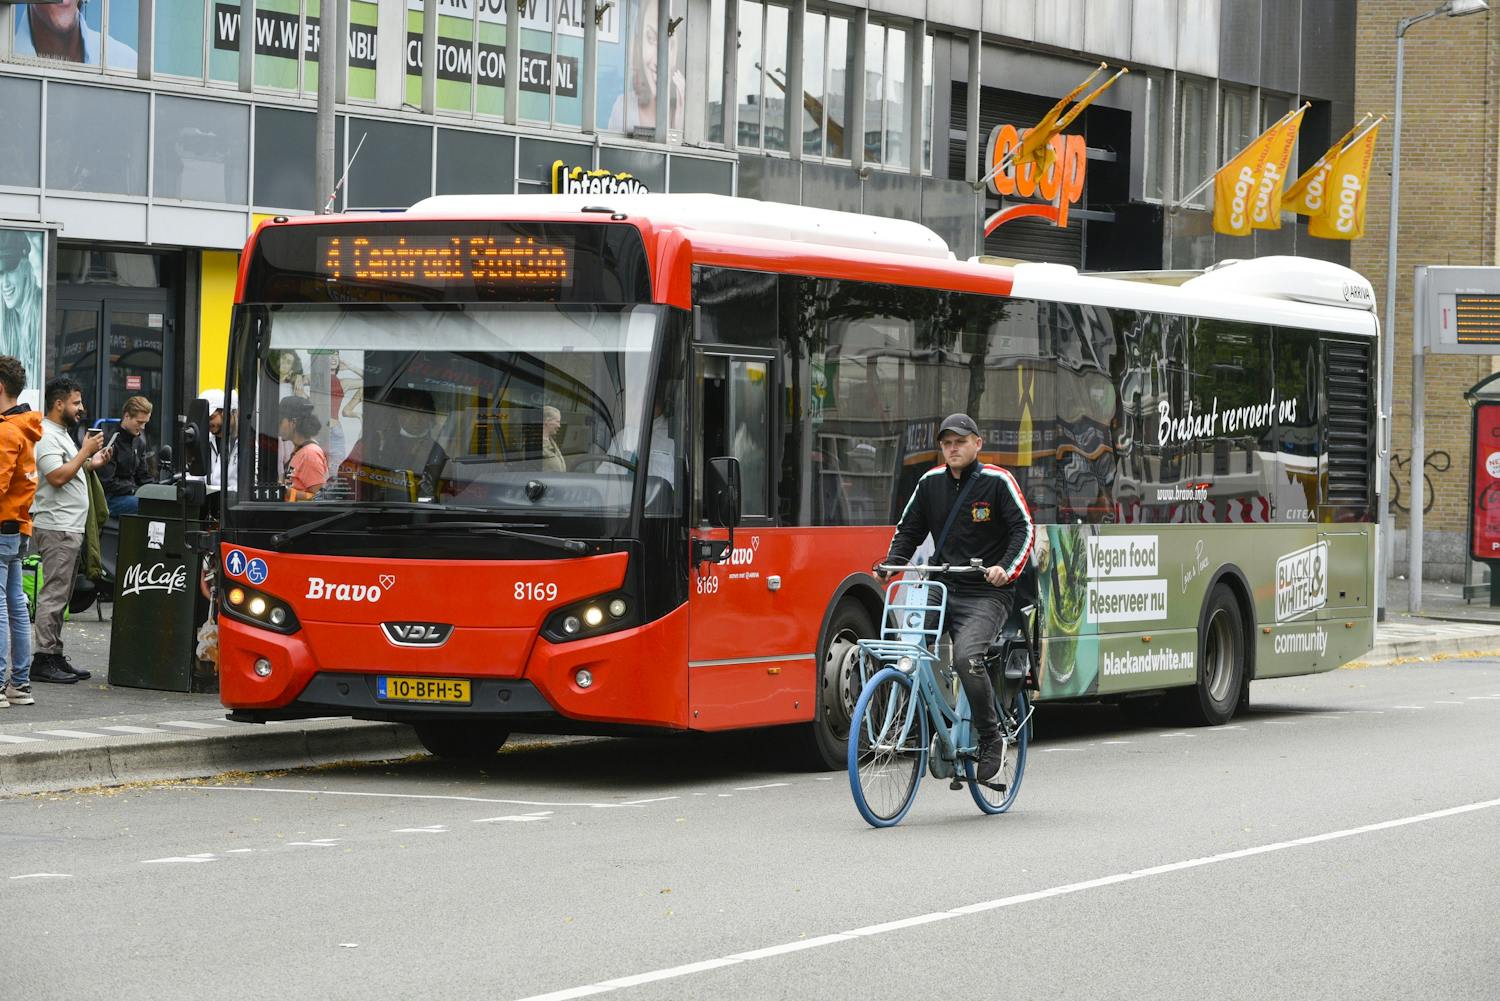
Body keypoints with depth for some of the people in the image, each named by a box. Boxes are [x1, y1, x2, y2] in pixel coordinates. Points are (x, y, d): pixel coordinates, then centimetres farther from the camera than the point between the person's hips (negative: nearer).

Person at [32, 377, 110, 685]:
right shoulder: (46, 435, -13)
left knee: (60, 596, 11)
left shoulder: (61, 434, 20)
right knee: (53, 595, -10)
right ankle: (43, 660, -10)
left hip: (70, 528, 11)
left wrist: (91, 464, 16)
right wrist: (85, 452, -16)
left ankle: (55, 657, 14)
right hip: (57, 529, -11)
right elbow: (57, 476, -23)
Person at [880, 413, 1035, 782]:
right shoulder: (931, 482, 10)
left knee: (966, 656, -28)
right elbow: (908, 530, 17)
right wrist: (892, 562, -1)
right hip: (941, 587, 5)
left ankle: (992, 740, -11)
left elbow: (1024, 529, -7)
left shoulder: (997, 481, -3)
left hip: (985, 594, -5)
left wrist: (1006, 569, -23)